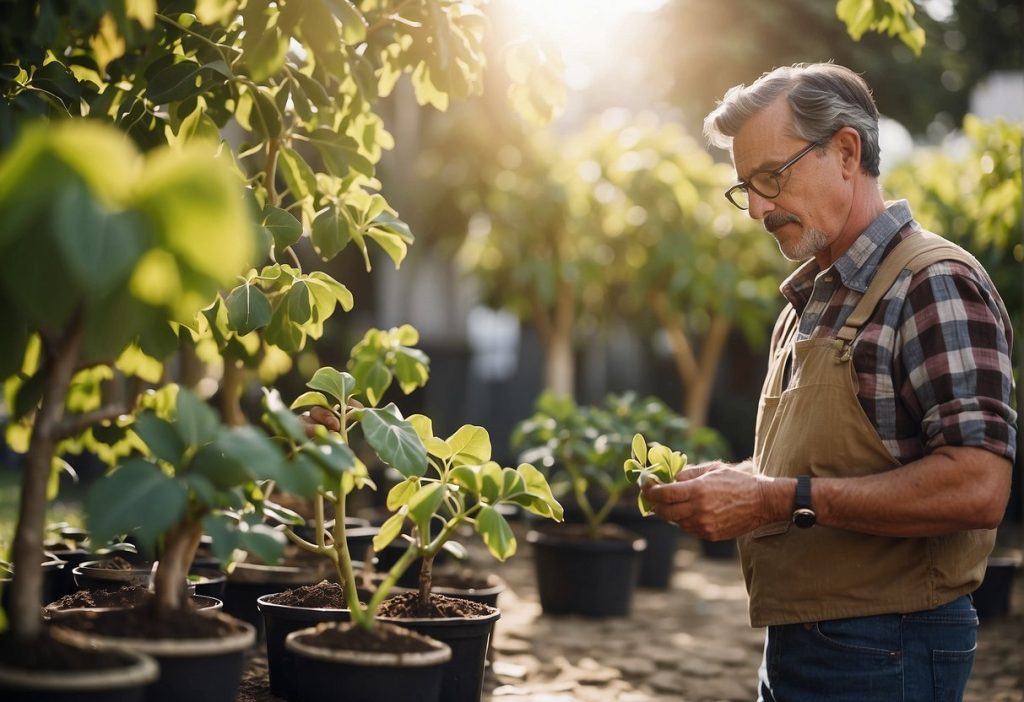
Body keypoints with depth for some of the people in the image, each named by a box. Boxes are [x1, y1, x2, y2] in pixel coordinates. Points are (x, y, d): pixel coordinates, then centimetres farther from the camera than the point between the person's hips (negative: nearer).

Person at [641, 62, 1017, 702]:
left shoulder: (935, 283, -14)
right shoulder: (808, 300, 13)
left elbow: (977, 488, -25)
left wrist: (780, 500, -23)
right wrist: (730, 482, 1)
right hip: (794, 644, 8)